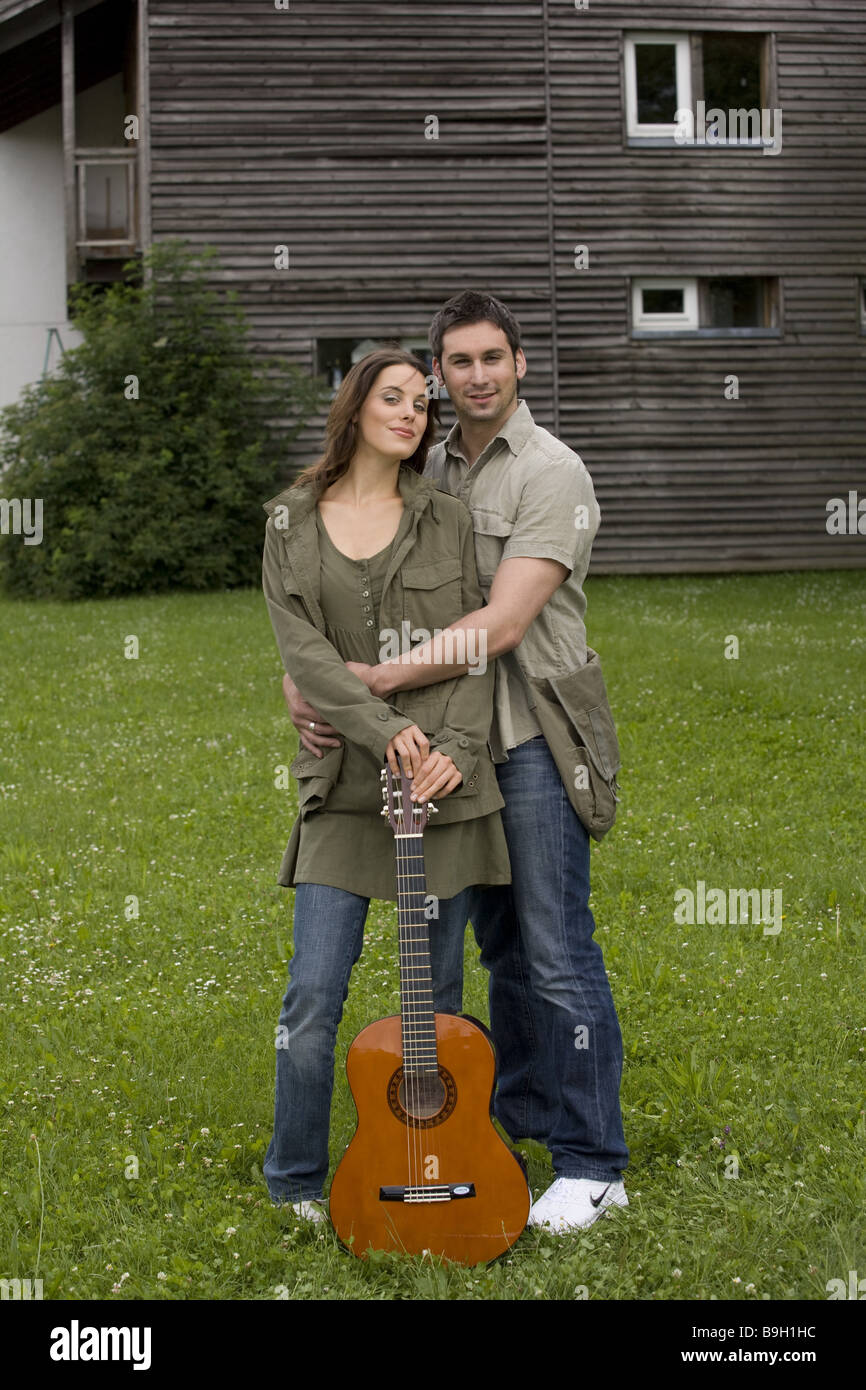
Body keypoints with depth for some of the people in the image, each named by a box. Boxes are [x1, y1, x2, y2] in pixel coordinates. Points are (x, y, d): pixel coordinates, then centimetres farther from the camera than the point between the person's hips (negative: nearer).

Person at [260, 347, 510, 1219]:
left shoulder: (446, 520, 7)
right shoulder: (291, 522, 6)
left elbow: (477, 648, 2)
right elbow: (300, 645, -5)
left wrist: (457, 746, -14)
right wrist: (381, 728, -18)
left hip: (448, 782, 1)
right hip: (346, 783, -1)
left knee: (439, 988, 8)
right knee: (314, 994, -4)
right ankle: (295, 1176, 15)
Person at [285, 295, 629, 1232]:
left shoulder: (551, 475, -13)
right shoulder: (434, 471, 11)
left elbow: (500, 626, -22)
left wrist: (366, 682, -24)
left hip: (533, 740, -7)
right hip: (463, 734, 7)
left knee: (557, 951, -5)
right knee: (501, 939, 16)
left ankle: (592, 1164, 3)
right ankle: (521, 1111, 30)